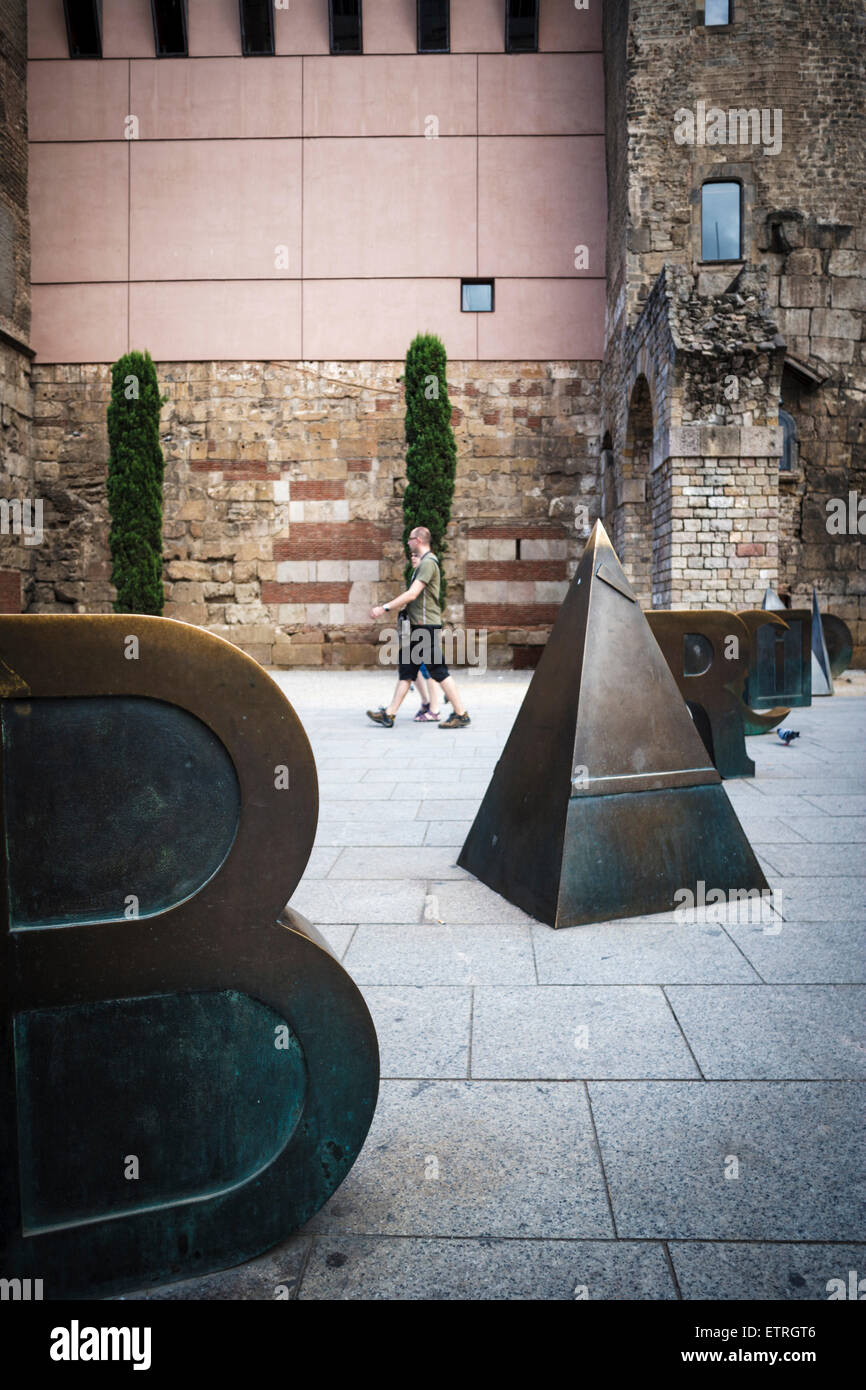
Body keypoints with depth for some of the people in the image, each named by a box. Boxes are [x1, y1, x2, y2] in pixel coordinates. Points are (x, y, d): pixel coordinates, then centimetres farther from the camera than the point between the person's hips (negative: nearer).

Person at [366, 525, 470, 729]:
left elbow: (412, 594, -22)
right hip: (419, 627, 10)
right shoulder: (423, 563, 19)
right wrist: (388, 607, 26)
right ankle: (389, 715, 14)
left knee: (439, 671, -7)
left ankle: (461, 714, 0)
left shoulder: (428, 563, -14)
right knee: (406, 669, 10)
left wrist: (385, 608, -19)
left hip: (427, 626, -10)